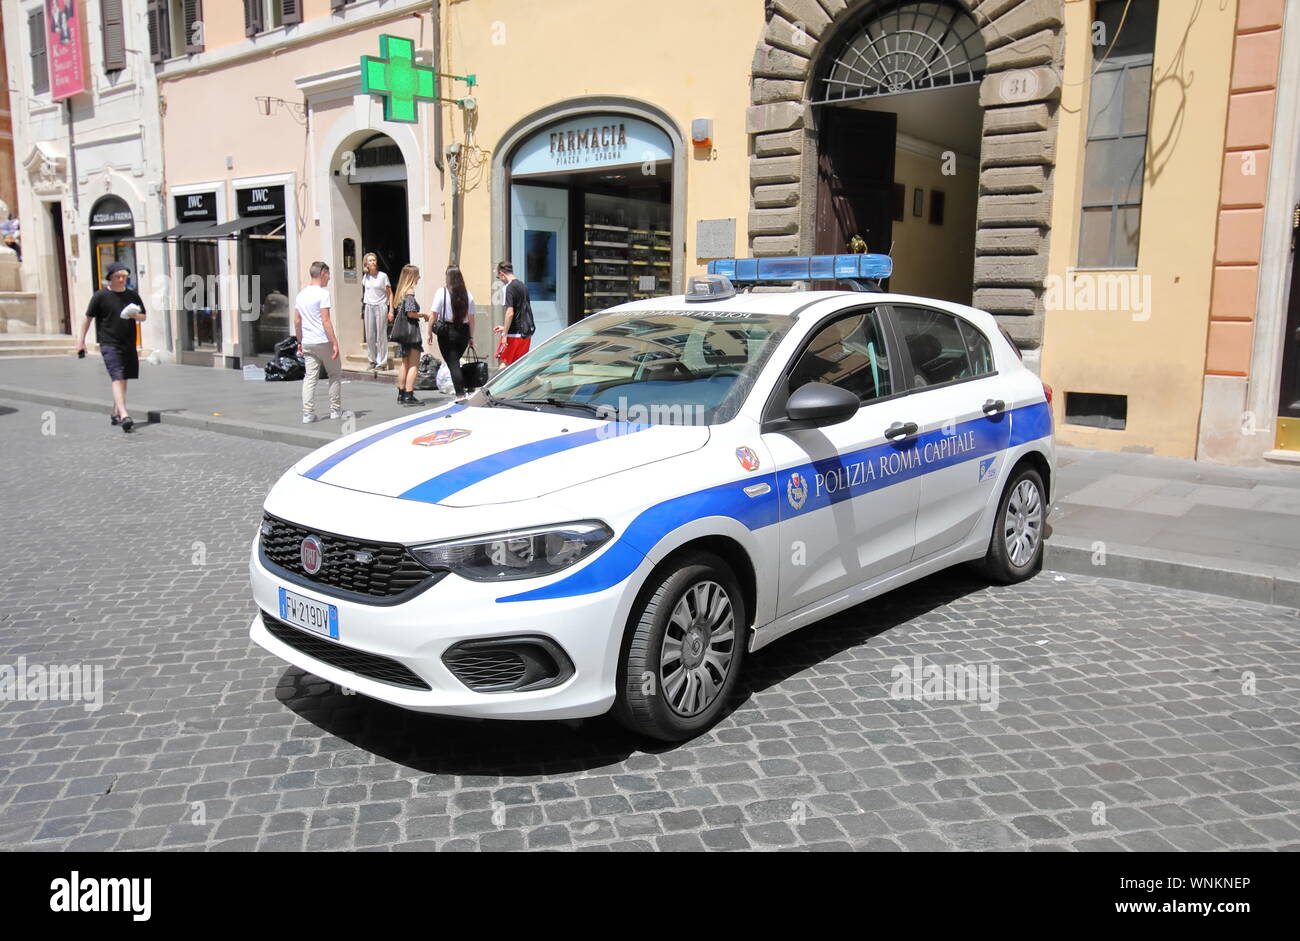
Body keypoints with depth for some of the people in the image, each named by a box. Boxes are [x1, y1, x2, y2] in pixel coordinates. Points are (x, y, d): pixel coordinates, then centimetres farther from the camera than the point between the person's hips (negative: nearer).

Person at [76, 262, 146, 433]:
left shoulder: (132, 295, 11)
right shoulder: (100, 296, -1)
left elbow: (143, 317, 16)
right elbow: (88, 318, 5)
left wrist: (134, 315, -7)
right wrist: (81, 340, 4)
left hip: (129, 344, 5)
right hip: (109, 343, -5)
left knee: (123, 380, 12)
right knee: (117, 378, -16)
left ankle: (115, 414, 25)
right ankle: (124, 416, -27)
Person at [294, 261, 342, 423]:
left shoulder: (300, 294, 12)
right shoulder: (323, 293, -10)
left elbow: (297, 321, 14)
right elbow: (326, 321, -15)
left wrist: (300, 341, 22)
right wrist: (335, 343, -14)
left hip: (307, 343, 6)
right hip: (323, 342, -6)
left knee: (310, 377, 5)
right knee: (335, 374, 9)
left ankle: (308, 413, 1)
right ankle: (335, 410, 12)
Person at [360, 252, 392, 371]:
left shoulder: (383, 276, -2)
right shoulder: (365, 277, 10)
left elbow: (390, 293, -1)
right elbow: (364, 293, 16)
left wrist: (391, 309, -8)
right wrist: (362, 310, 12)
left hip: (381, 306, -4)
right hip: (368, 307, 4)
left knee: (381, 335, -2)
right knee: (369, 336, 6)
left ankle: (381, 362, 3)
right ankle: (373, 361, 16)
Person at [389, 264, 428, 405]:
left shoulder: (400, 291, 14)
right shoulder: (410, 291, -12)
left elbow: (393, 314, 15)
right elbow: (410, 313, -19)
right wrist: (423, 315, -5)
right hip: (411, 330, -9)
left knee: (404, 364, 14)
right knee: (414, 365, -5)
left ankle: (401, 394, 18)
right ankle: (409, 396, -8)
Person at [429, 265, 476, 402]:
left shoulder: (442, 292, -6)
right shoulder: (468, 294, 2)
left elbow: (433, 314, -8)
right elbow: (471, 318, 5)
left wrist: (430, 332, 0)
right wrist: (471, 337, 11)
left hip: (447, 332, -3)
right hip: (463, 332, 3)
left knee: (452, 363, -1)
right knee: (456, 361, 19)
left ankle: (460, 394, -7)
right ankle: (461, 389, 17)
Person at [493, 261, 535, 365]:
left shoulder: (509, 287, -12)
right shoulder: (523, 286, 14)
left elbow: (510, 313, -20)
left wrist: (505, 333, -15)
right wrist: (504, 328, 26)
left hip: (514, 334, -8)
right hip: (526, 333, 8)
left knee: (504, 362, 0)